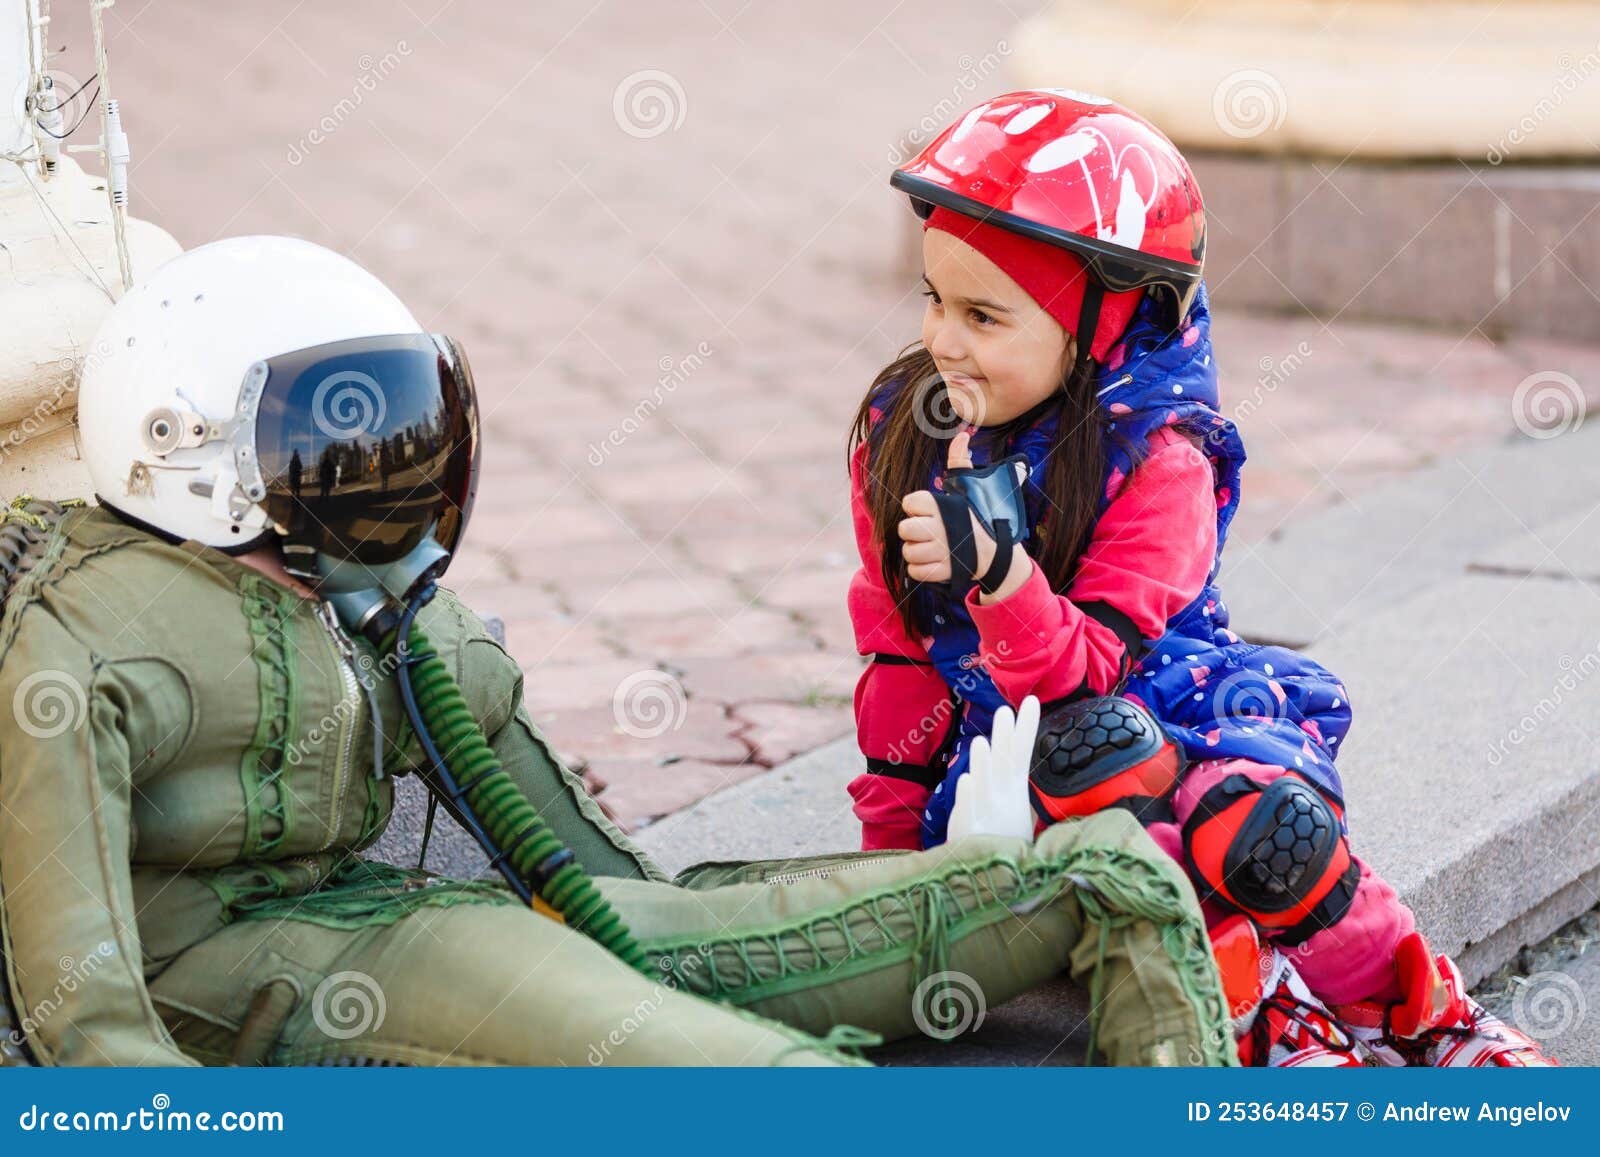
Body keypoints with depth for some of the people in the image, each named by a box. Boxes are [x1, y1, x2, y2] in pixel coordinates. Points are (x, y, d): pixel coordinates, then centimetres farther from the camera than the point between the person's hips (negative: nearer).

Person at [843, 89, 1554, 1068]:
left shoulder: (1157, 457, -13)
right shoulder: (903, 432, 2)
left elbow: (1088, 672, -22)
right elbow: (900, 653, 10)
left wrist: (998, 573, -42)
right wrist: (889, 830, 9)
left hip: (1171, 715, -3)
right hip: (1006, 751, 3)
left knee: (1260, 837, -36)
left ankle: (1424, 1018, -8)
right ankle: (1276, 1020, -25)